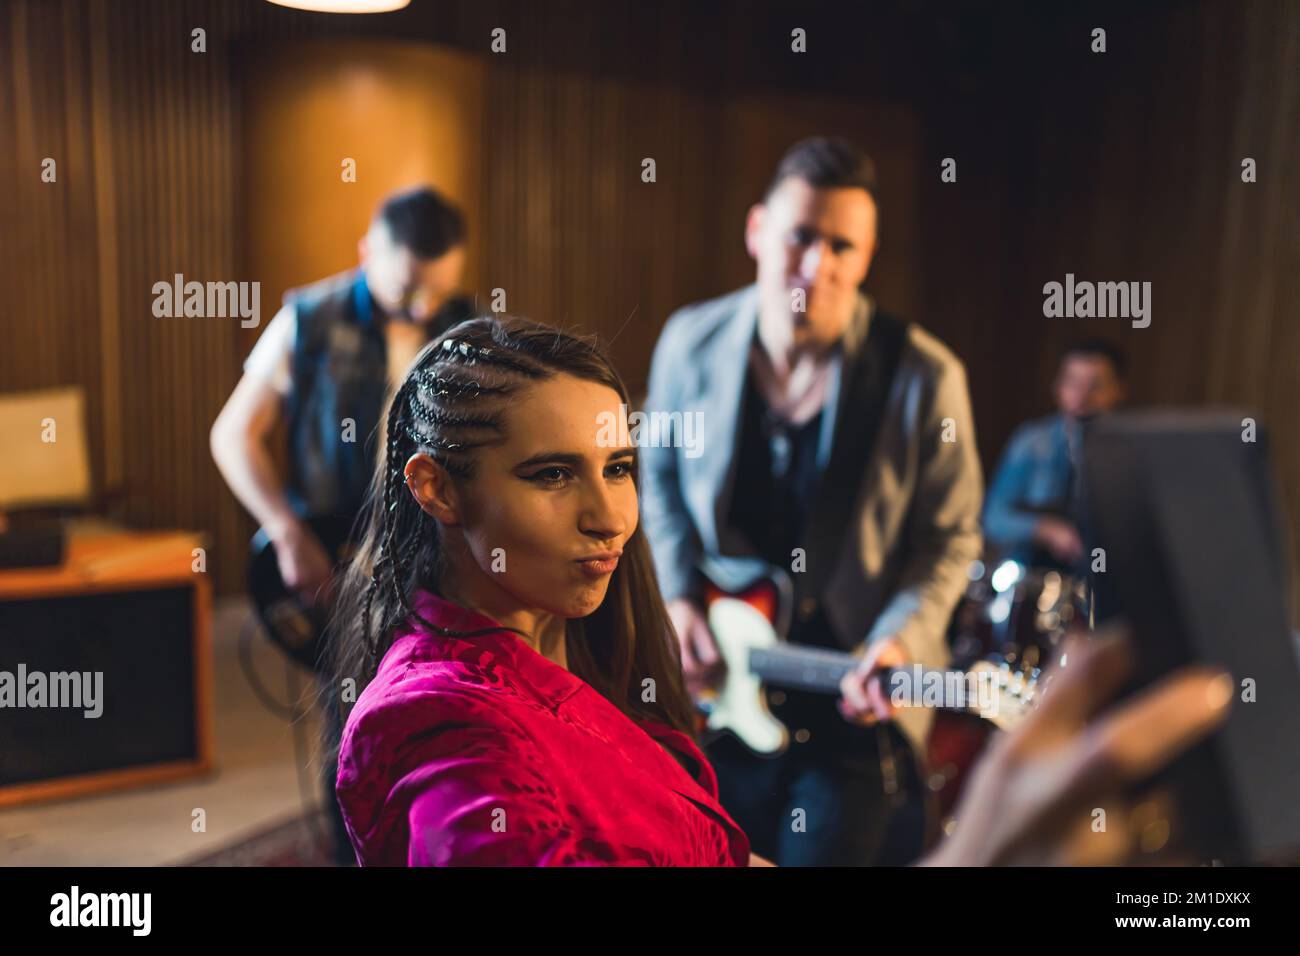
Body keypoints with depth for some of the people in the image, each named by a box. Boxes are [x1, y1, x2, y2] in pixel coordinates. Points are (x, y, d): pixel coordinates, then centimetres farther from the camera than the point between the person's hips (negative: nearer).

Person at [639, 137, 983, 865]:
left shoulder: (923, 376, -16)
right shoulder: (693, 343, -7)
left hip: (854, 707, -3)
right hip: (713, 689, 4)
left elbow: (950, 536, -6)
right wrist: (679, 597, -4)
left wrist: (899, 639, -20)